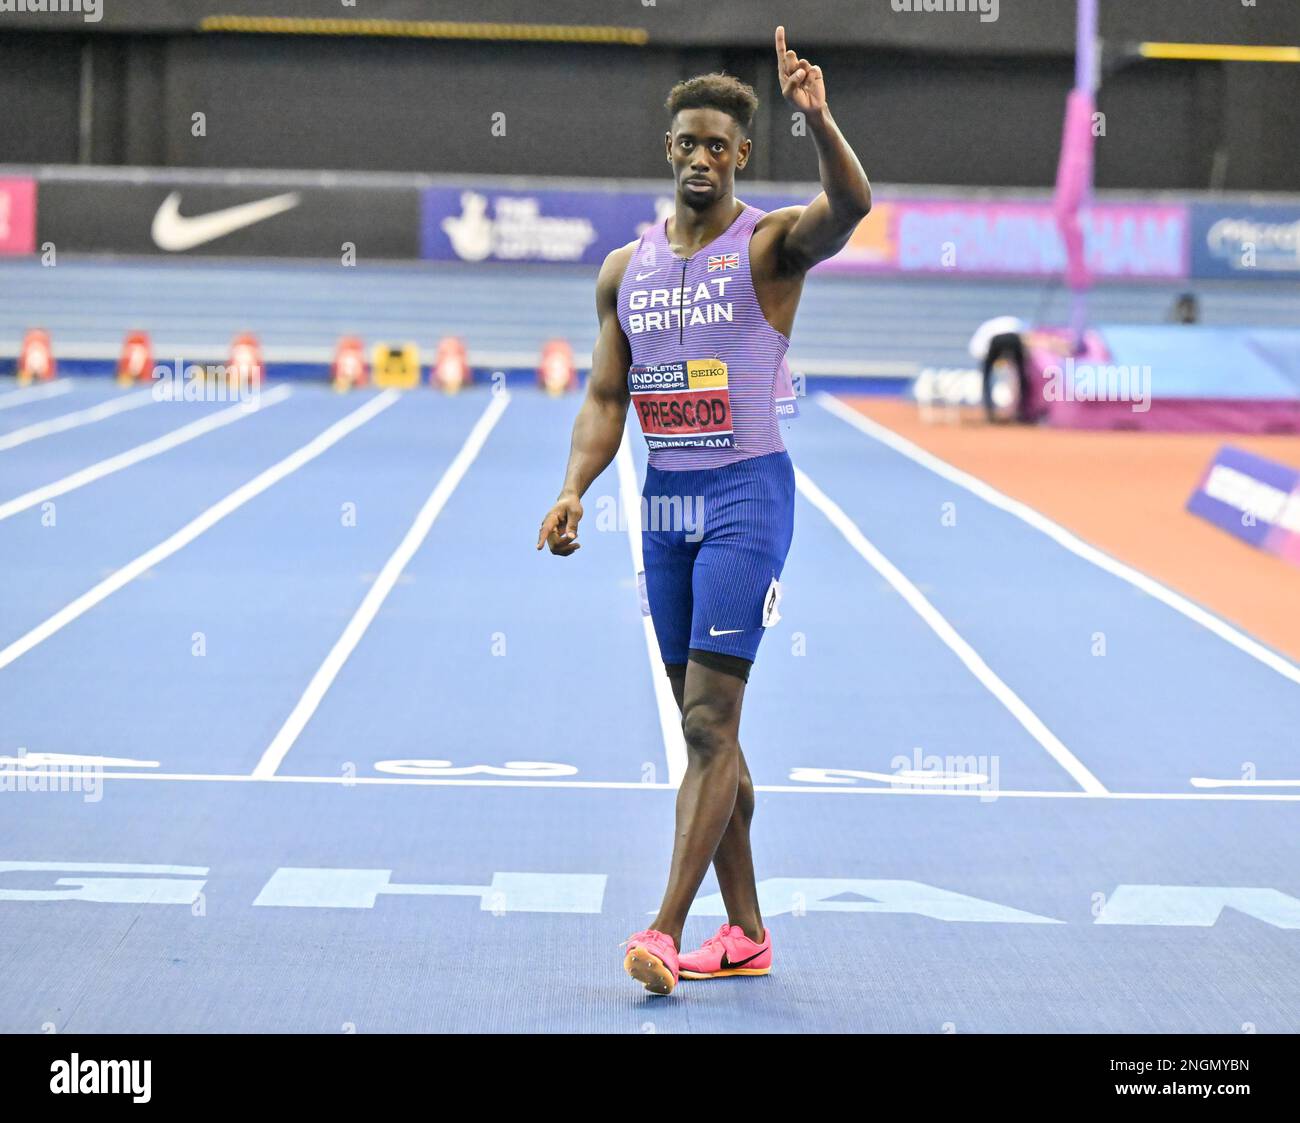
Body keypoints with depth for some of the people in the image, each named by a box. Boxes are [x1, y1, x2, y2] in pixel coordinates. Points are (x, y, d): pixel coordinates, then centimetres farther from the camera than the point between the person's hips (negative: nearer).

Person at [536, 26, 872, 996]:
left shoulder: (772, 245, -5)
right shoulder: (626, 269, 10)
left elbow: (852, 206, -27)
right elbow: (606, 400, 11)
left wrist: (818, 117, -43)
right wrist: (575, 489, -4)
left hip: (747, 494, -6)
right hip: (665, 502, 6)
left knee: (711, 721, -11)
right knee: (704, 724, 9)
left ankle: (667, 929, -14)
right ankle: (745, 933, 16)